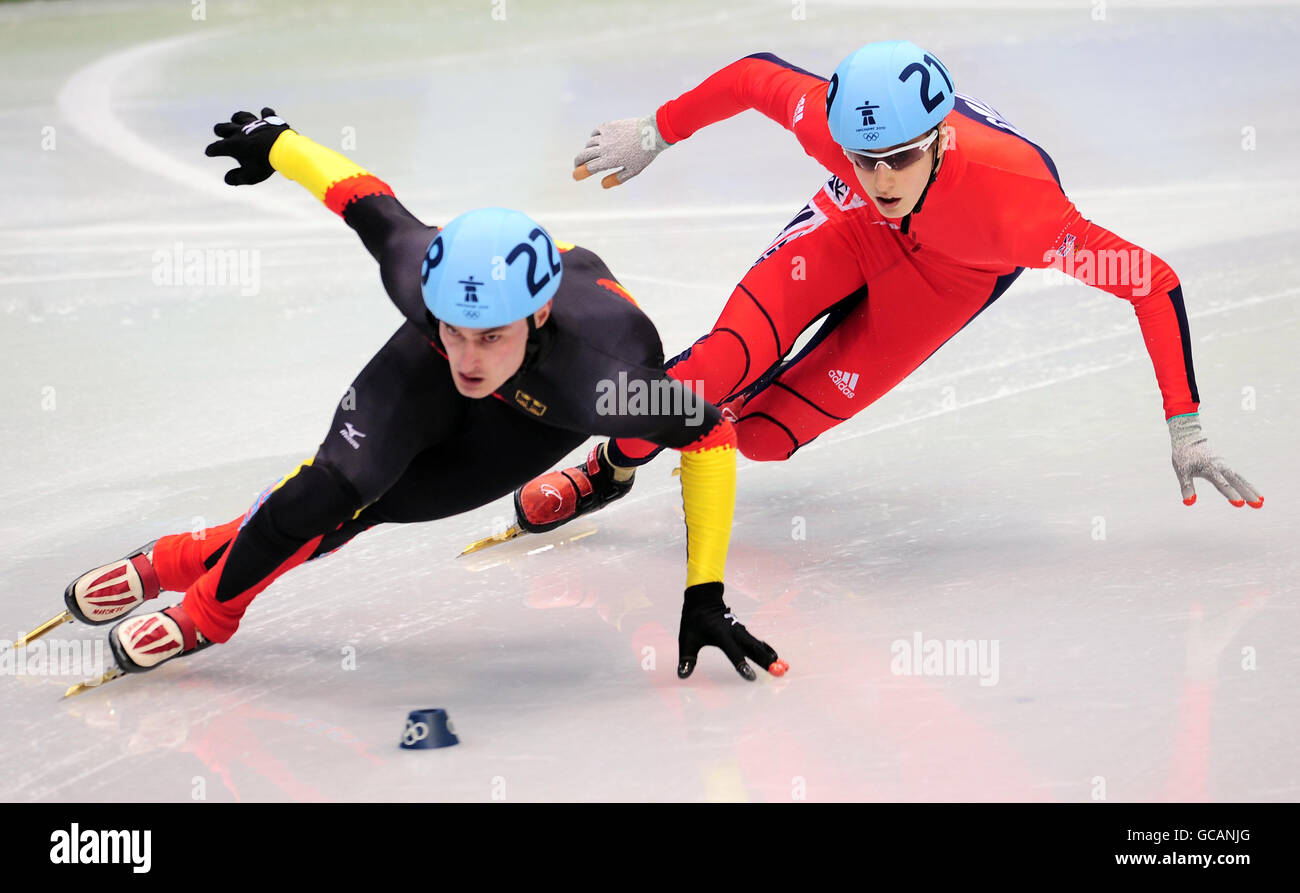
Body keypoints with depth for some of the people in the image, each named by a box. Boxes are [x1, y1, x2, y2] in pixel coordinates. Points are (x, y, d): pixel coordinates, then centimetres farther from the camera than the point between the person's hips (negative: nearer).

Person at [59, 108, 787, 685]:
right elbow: (366, 201, -20)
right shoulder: (421, 274, -40)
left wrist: (705, 596, -29)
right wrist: (274, 143, 0)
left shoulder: (596, 378, -46)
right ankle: (205, 609, 7)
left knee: (373, 505, -11)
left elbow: (707, 433, -32)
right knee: (343, 480, -17)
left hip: (541, 415, -1)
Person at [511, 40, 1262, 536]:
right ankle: (614, 467, 5)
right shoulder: (826, 119, -37)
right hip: (858, 228, 2)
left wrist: (1185, 433, -35)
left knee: (765, 432, -10)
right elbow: (756, 74, -14)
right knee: (732, 357, -21)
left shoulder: (1013, 203, -45)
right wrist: (653, 135, -1)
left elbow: (1153, 282, -37)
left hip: (951, 273, -1)